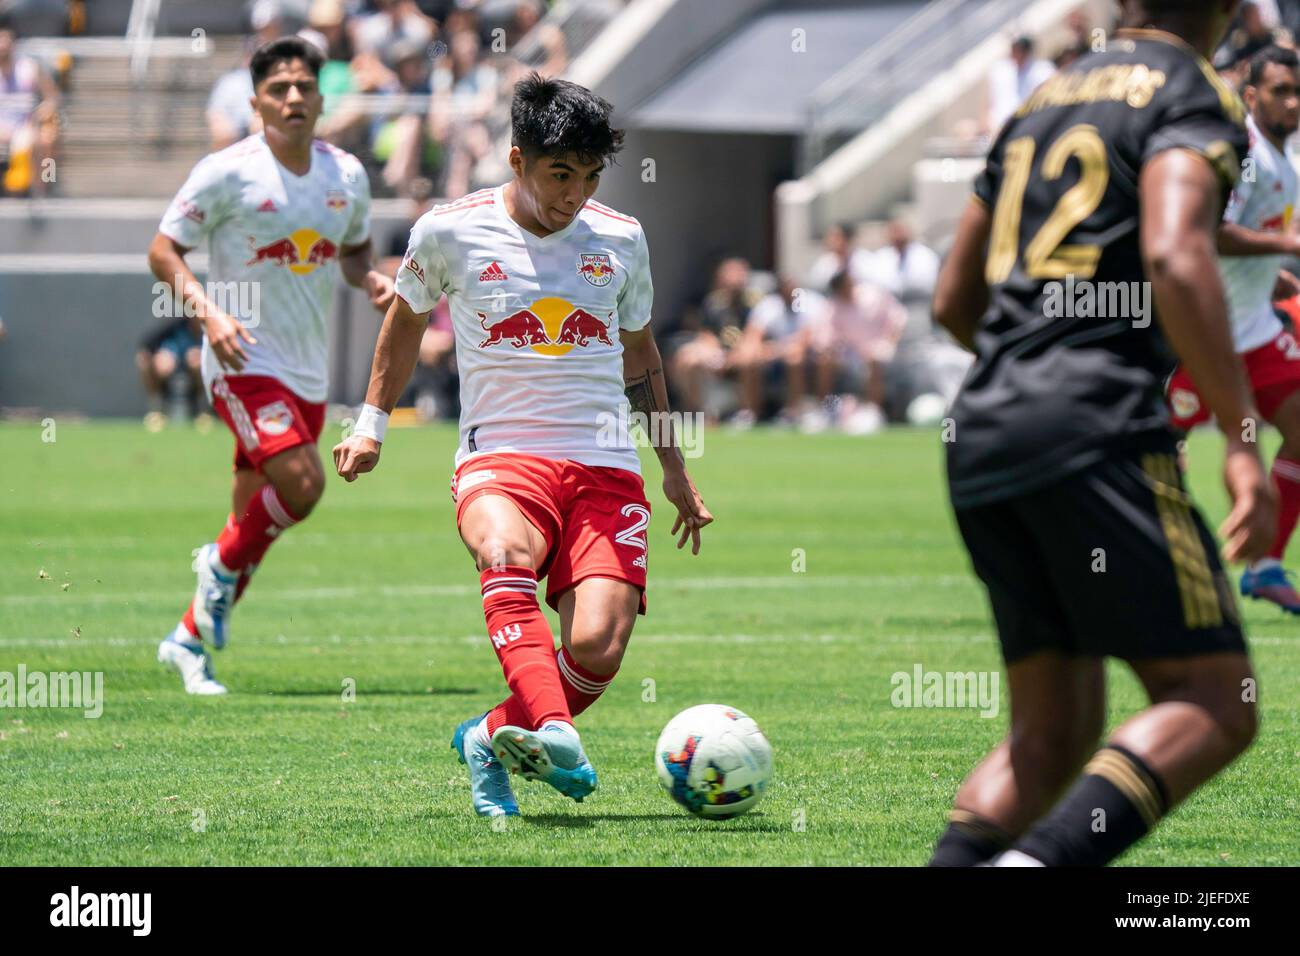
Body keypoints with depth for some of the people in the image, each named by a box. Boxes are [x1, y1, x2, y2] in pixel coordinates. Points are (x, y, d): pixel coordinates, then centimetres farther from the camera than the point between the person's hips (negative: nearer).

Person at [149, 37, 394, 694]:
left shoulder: (346, 175, 4)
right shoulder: (227, 173, -11)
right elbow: (163, 250, -5)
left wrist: (371, 280, -1)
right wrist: (207, 312, -20)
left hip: (309, 372, 6)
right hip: (243, 363, -6)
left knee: (259, 514, 7)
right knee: (301, 482, -23)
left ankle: (189, 638, 22)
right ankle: (224, 565, 5)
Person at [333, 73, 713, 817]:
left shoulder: (621, 240, 9)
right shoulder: (451, 232, 1)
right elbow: (408, 318, 21)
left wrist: (675, 467, 29)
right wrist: (372, 422, 21)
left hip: (607, 468, 2)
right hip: (500, 455, -2)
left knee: (599, 645, -20)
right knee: (506, 553, -39)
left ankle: (494, 739, 8)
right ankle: (553, 732, -55)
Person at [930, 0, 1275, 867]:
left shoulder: (1044, 102, 23)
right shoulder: (1194, 96, 0)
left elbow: (954, 301, 27)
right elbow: (1175, 257, -20)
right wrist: (1243, 441, -22)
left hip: (980, 438, 8)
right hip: (1095, 431, -8)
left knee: (1053, 730, 12)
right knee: (1214, 702, -6)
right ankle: (1040, 862, -27)